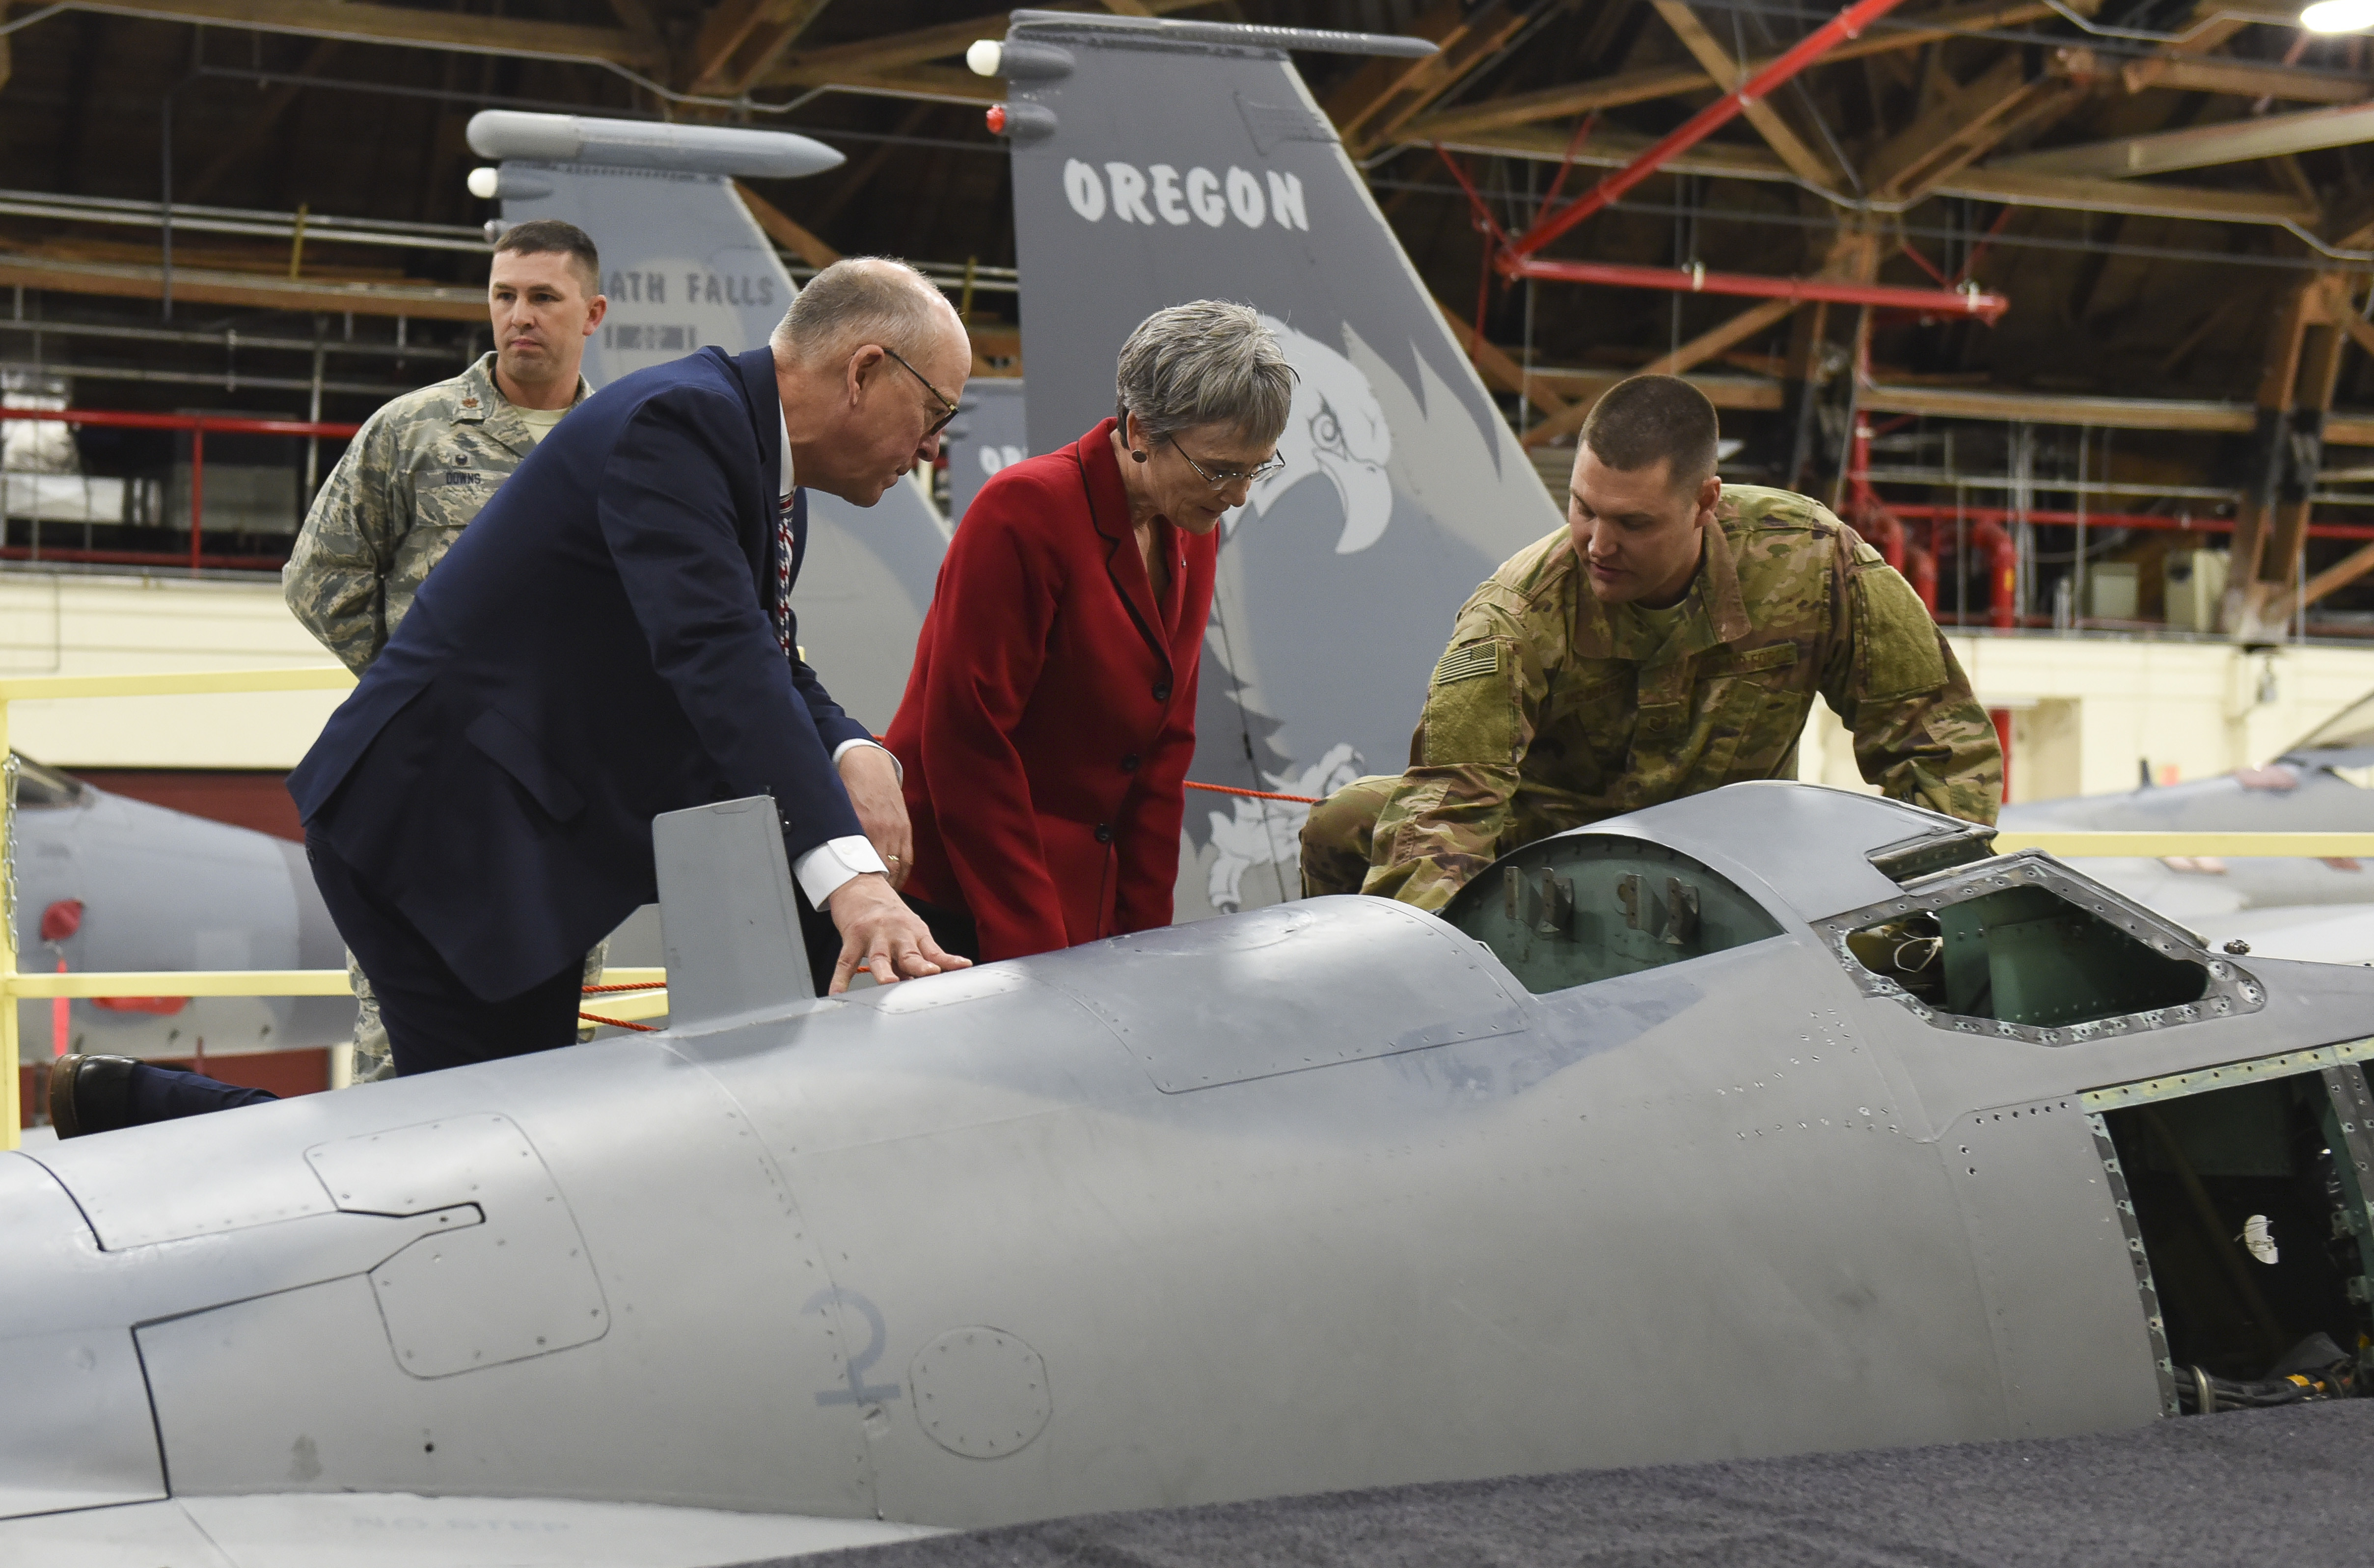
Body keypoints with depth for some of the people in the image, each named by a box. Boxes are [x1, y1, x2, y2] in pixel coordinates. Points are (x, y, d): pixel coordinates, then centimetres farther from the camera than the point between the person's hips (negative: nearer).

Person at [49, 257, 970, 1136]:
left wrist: (852, 756, -10)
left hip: (527, 832, 11)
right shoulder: (678, 421, -20)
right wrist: (848, 878, -43)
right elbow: (711, 648, -34)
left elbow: (767, 666, 14)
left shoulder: (772, 480, 12)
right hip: (435, 818, -11)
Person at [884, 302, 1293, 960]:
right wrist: (1035, 947, -18)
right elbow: (966, 747, -17)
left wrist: (1145, 940, 4)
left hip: (1085, 902, 7)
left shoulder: (1193, 536, 8)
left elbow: (1165, 747, 11)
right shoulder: (1024, 510, -16)